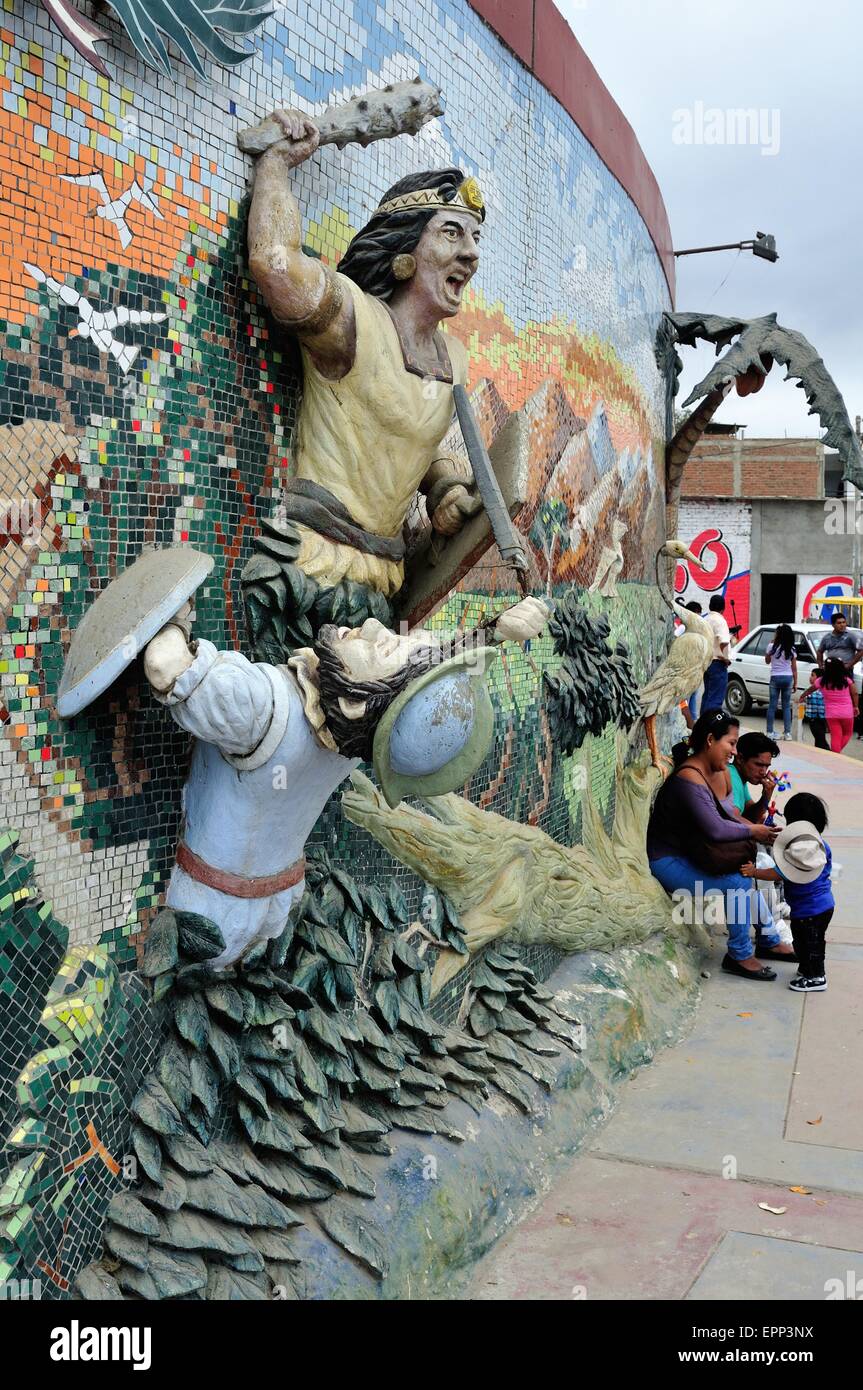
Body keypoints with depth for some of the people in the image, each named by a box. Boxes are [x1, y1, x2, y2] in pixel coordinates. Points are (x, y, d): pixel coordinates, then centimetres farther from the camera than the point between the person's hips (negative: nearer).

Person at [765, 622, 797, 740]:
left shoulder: (772, 647, -6)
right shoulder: (792, 649, 1)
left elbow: (767, 661, 11)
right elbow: (794, 668, 3)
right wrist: (795, 683, 11)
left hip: (775, 678, -2)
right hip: (788, 678, 2)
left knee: (772, 705, 4)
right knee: (786, 706, 9)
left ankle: (769, 732, 2)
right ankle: (787, 733, 5)